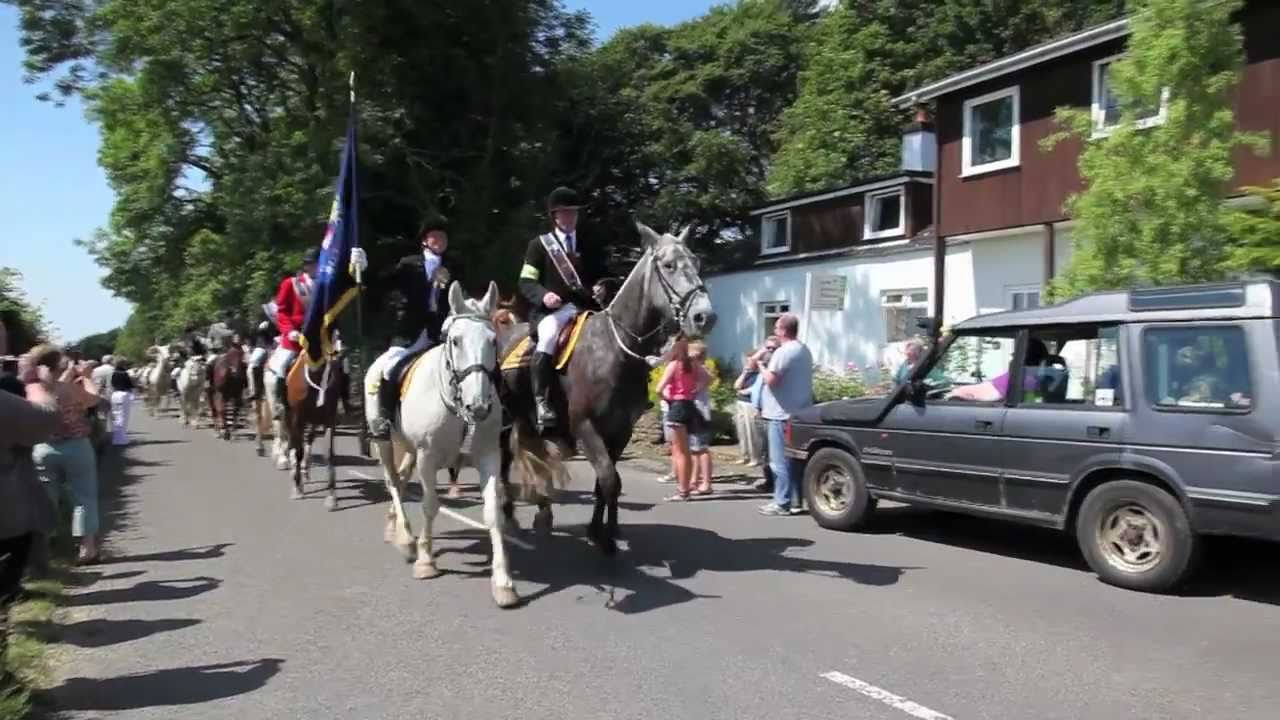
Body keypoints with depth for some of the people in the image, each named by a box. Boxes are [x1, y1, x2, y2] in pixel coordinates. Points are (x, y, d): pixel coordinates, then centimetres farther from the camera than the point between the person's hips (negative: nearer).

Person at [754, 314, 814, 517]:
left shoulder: (783, 352, -15)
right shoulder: (804, 350, 16)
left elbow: (771, 379, -21)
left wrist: (760, 365, -5)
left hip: (782, 414, -9)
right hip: (800, 413, 9)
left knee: (780, 461, -4)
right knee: (795, 458, 13)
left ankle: (782, 503, -2)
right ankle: (795, 500, 18)